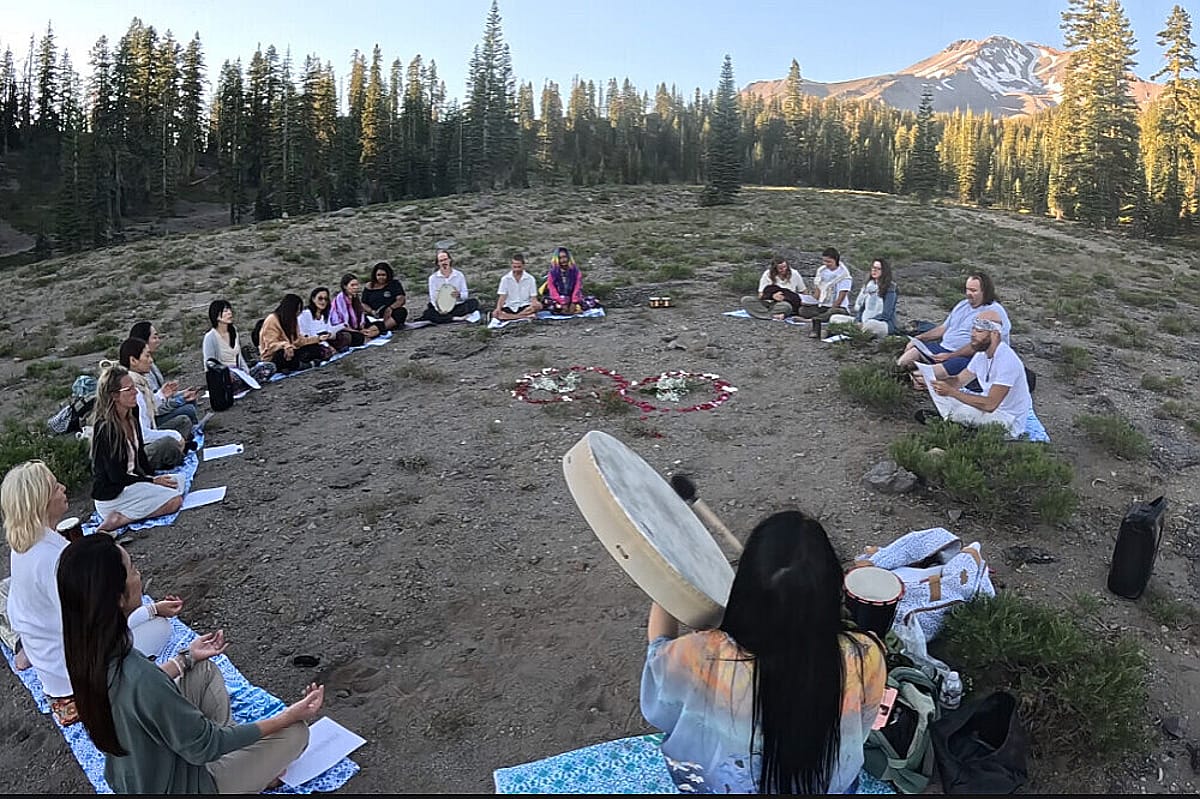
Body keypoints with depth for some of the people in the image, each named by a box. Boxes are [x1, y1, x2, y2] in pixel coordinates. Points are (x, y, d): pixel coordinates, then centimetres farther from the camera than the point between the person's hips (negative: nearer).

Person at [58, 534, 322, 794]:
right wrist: (289, 716, -17)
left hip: (128, 778, 8)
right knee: (296, 732, -2)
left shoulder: (87, 647, -14)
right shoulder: (138, 679, -39)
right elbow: (203, 746, -25)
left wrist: (186, 658, 14)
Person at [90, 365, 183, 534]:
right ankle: (113, 523, -12)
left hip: (131, 479, 9)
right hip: (111, 494, -9)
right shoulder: (105, 428, -23)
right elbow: (116, 476, -20)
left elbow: (140, 454, 11)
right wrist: (153, 481, -13)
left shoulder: (131, 416, 2)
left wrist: (153, 477, -2)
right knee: (174, 501, -18)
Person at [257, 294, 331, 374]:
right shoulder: (272, 320, -12)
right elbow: (271, 345, -18)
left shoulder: (292, 320, 12)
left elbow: (298, 340, 11)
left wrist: (318, 338, 5)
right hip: (273, 356, -9)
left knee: (315, 348, -13)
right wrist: (286, 345, -39)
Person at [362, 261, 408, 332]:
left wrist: (391, 308, -22)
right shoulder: (369, 287, 13)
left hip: (391, 316, -1)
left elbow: (401, 299, -4)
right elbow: (364, 304, 11)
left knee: (402, 311, -31)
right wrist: (371, 311, -11)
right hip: (375, 317, 1)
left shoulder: (394, 284, 8)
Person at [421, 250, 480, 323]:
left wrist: (459, 295, -21)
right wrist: (439, 309, -23)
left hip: (458, 306, 1)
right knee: (427, 313, -29)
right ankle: (457, 318, -31)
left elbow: (466, 294, 4)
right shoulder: (433, 278, 1)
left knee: (474, 302, -25)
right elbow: (433, 298, -3)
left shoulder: (459, 275, 4)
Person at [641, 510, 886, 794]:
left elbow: (658, 649, -13)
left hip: (728, 783, -1)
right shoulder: (865, 657, -34)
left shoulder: (706, 657, -38)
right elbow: (861, 729, -11)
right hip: (835, 785, 1)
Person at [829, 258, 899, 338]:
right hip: (863, 322, 7)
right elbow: (859, 306, 15)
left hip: (885, 325, -7)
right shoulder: (868, 285, 14)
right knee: (834, 318, -6)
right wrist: (857, 321, -6)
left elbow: (886, 314, -12)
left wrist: (866, 323, -19)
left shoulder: (890, 289, -6)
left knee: (870, 324, -43)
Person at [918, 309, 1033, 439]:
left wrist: (951, 392, -35)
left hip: (1009, 420, -9)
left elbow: (990, 404, -33)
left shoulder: (1006, 360, -28)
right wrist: (933, 379, -15)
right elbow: (959, 380, 6)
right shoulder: (982, 353, 1)